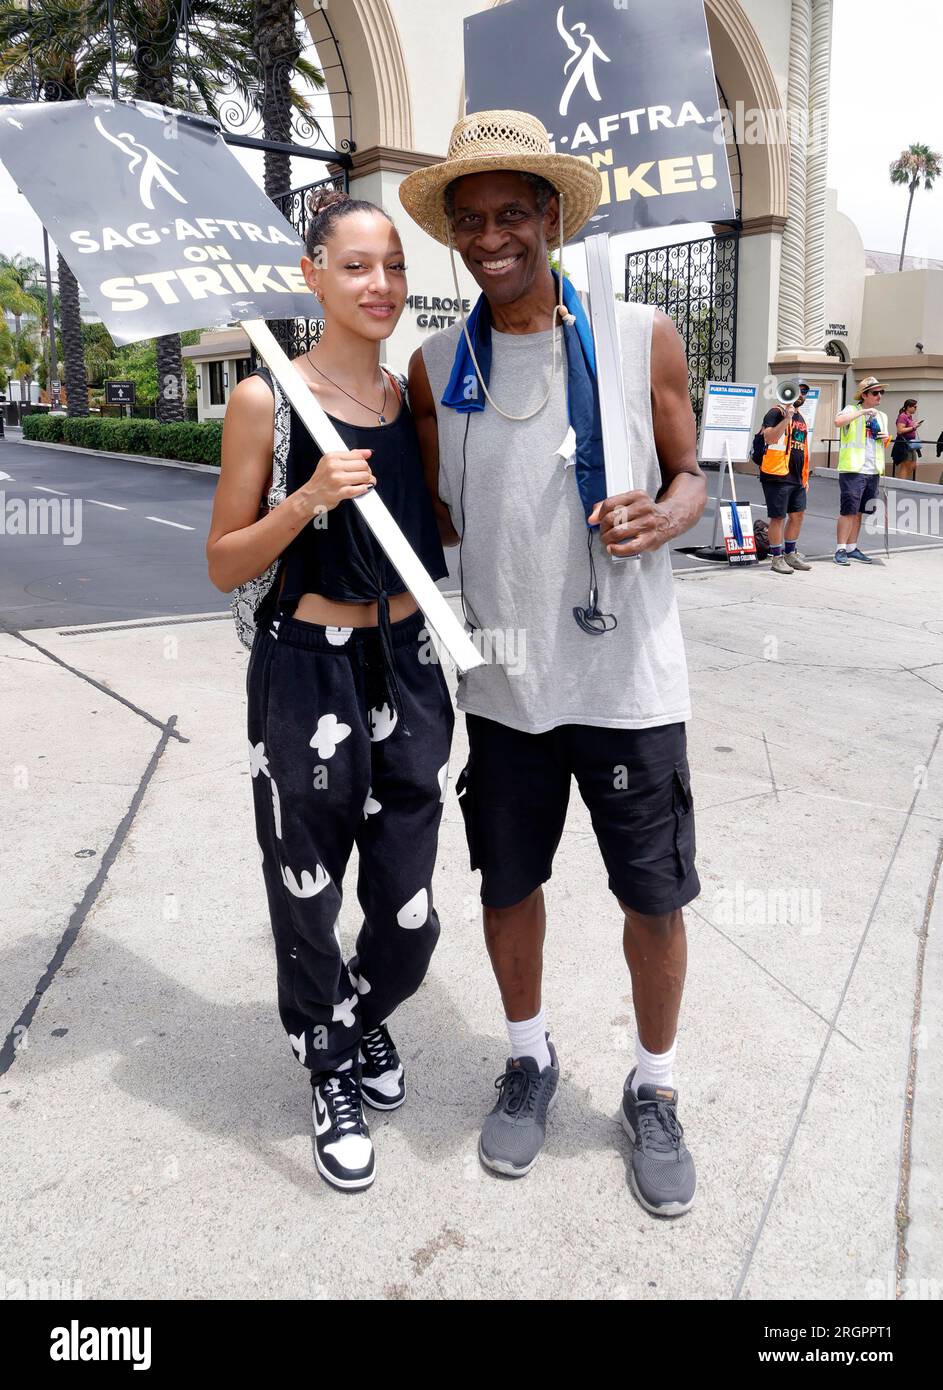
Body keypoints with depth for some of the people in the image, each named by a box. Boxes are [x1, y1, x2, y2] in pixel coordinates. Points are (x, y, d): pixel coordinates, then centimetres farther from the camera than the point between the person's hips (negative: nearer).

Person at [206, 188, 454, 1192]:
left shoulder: (416, 398, 7)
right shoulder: (266, 400, -7)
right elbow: (223, 565, -6)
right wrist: (308, 501, -20)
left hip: (406, 667, 4)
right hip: (307, 672, -4)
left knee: (409, 915, 12)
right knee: (308, 905, 11)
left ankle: (368, 1015, 46)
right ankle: (331, 1071, 38)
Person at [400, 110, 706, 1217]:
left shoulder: (641, 336, -3)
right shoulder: (437, 365, 3)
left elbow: (689, 474, 5)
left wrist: (663, 515, -17)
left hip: (628, 678, -2)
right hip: (503, 679, 2)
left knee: (653, 897, 8)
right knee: (508, 883, 14)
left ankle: (653, 1089, 34)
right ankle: (529, 1059, 41)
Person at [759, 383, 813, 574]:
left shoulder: (800, 417, 19)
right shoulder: (776, 413, -7)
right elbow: (769, 437, -24)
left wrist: (805, 477, 22)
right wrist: (787, 418, -30)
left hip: (797, 478, 8)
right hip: (778, 476, -8)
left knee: (798, 514, 12)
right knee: (778, 517, -3)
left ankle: (791, 554, 24)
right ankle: (777, 558, 5)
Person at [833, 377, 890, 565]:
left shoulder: (882, 416, 19)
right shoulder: (852, 410, -2)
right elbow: (838, 422, -24)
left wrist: (887, 439, 6)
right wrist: (862, 412, -24)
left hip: (872, 472, 7)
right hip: (852, 470, -6)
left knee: (859, 511, 11)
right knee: (848, 511, -7)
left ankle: (852, 548, 19)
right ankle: (841, 550, -2)